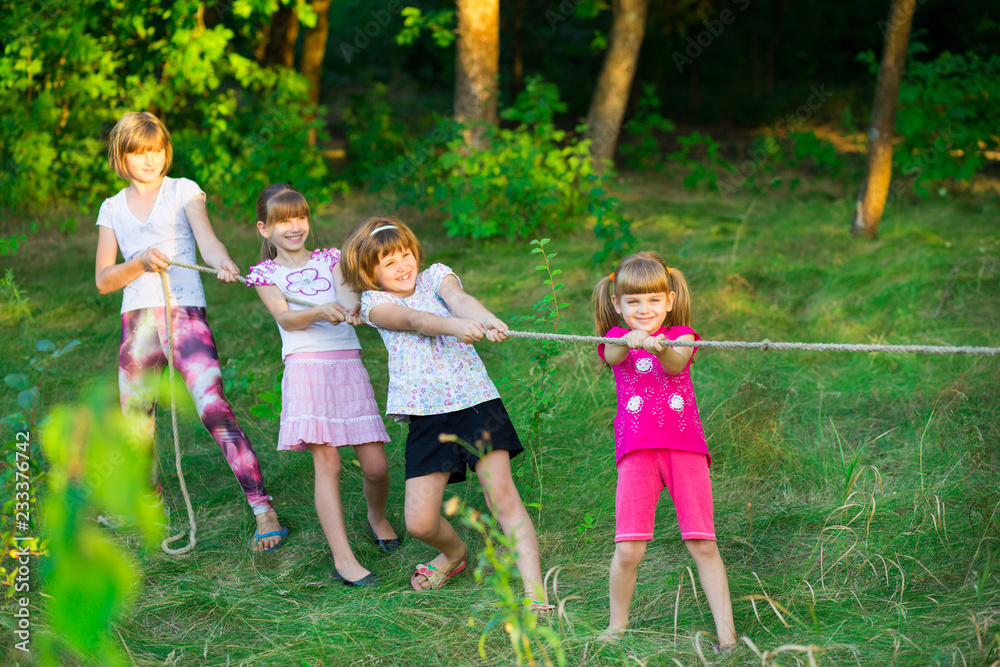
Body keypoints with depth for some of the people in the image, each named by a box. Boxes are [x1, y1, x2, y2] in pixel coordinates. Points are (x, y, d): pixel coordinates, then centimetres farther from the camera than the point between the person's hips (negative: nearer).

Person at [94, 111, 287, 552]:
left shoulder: (183, 192, 7)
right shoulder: (113, 209, 15)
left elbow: (207, 240, -11)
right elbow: (103, 281, 8)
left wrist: (225, 264, -34)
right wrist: (140, 262, -11)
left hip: (185, 313, -4)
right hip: (138, 319, 4)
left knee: (213, 407, -20)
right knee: (136, 418, 14)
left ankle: (264, 511, -22)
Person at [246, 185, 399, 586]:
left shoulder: (329, 260, 17)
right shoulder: (265, 273, 10)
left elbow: (349, 298, -1)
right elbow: (284, 318, -6)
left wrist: (351, 310, -26)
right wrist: (319, 313, -26)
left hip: (349, 365, 2)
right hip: (306, 367, -2)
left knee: (375, 465, 0)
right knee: (326, 463, -12)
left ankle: (376, 516, 32)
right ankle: (343, 559, -11)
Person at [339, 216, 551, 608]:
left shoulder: (435, 275, 12)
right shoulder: (374, 302, 6)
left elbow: (459, 299, -12)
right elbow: (414, 320, -15)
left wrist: (487, 319, -36)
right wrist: (456, 326, -36)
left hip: (474, 397, 0)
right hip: (426, 413, 0)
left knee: (502, 494, -15)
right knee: (420, 523, -5)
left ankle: (534, 591, -17)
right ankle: (455, 553, 30)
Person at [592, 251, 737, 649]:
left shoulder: (681, 335, 10)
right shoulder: (616, 338, 10)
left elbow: (677, 364, -14)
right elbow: (614, 355, -16)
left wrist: (661, 348, -39)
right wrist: (631, 340, -41)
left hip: (684, 446, 0)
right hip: (637, 451, 0)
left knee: (703, 544, -3)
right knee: (628, 550, -8)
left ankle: (726, 633, 2)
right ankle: (616, 628, 13)